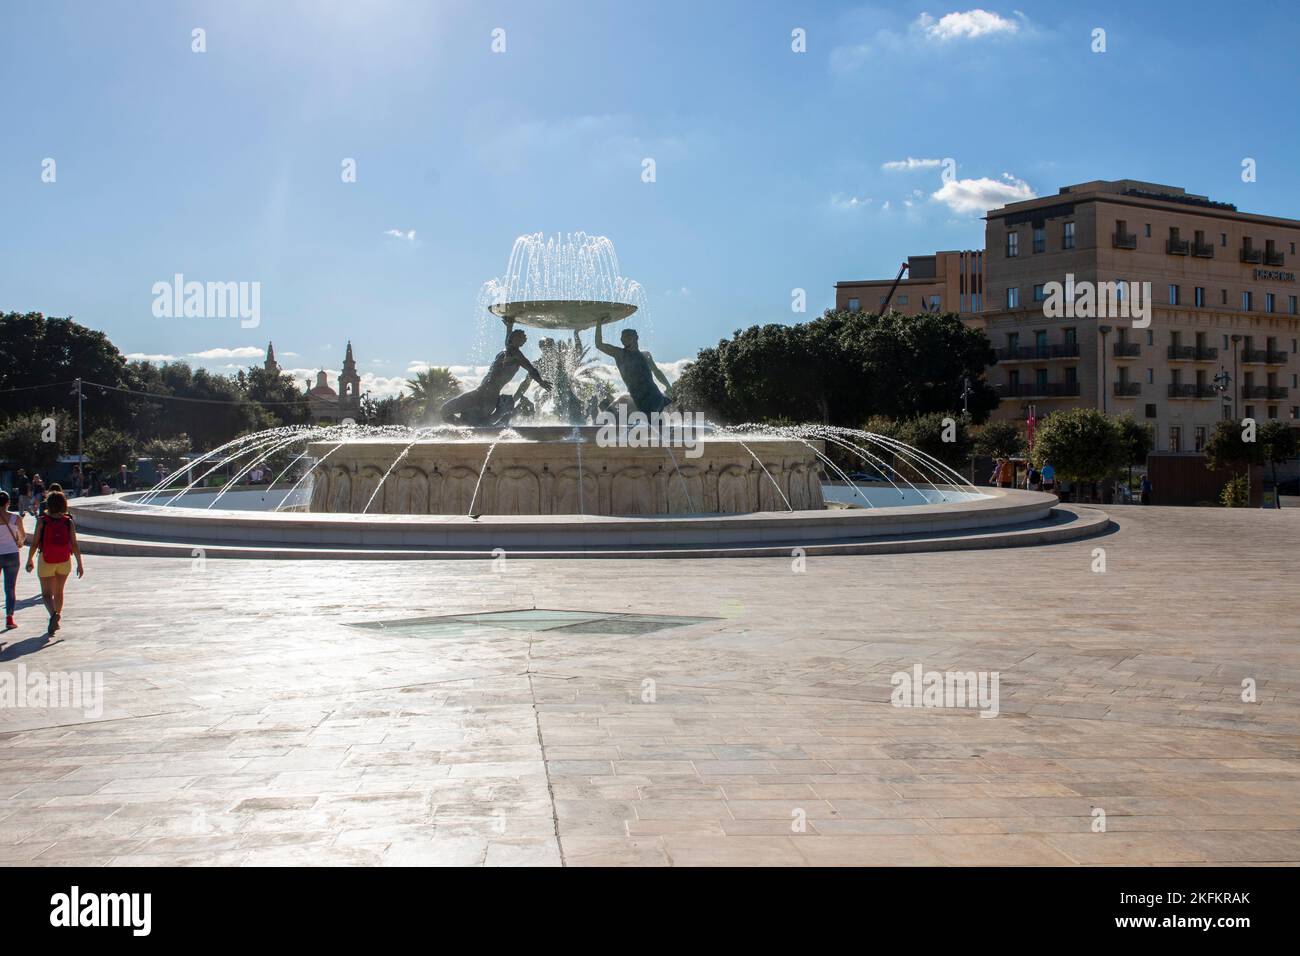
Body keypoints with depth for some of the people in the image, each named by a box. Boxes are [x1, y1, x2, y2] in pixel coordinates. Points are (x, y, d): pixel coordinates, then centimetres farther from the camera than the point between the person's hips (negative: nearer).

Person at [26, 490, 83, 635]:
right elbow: (74, 545, -7)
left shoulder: (42, 521, -9)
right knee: (59, 591, 20)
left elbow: (34, 543, -7)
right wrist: (80, 564, -3)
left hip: (46, 562, -2)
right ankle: (56, 619, 28)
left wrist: (30, 560, 7)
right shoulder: (69, 522, -5)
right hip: (64, 562, 2)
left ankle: (54, 613, -24)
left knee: (47, 594, 3)